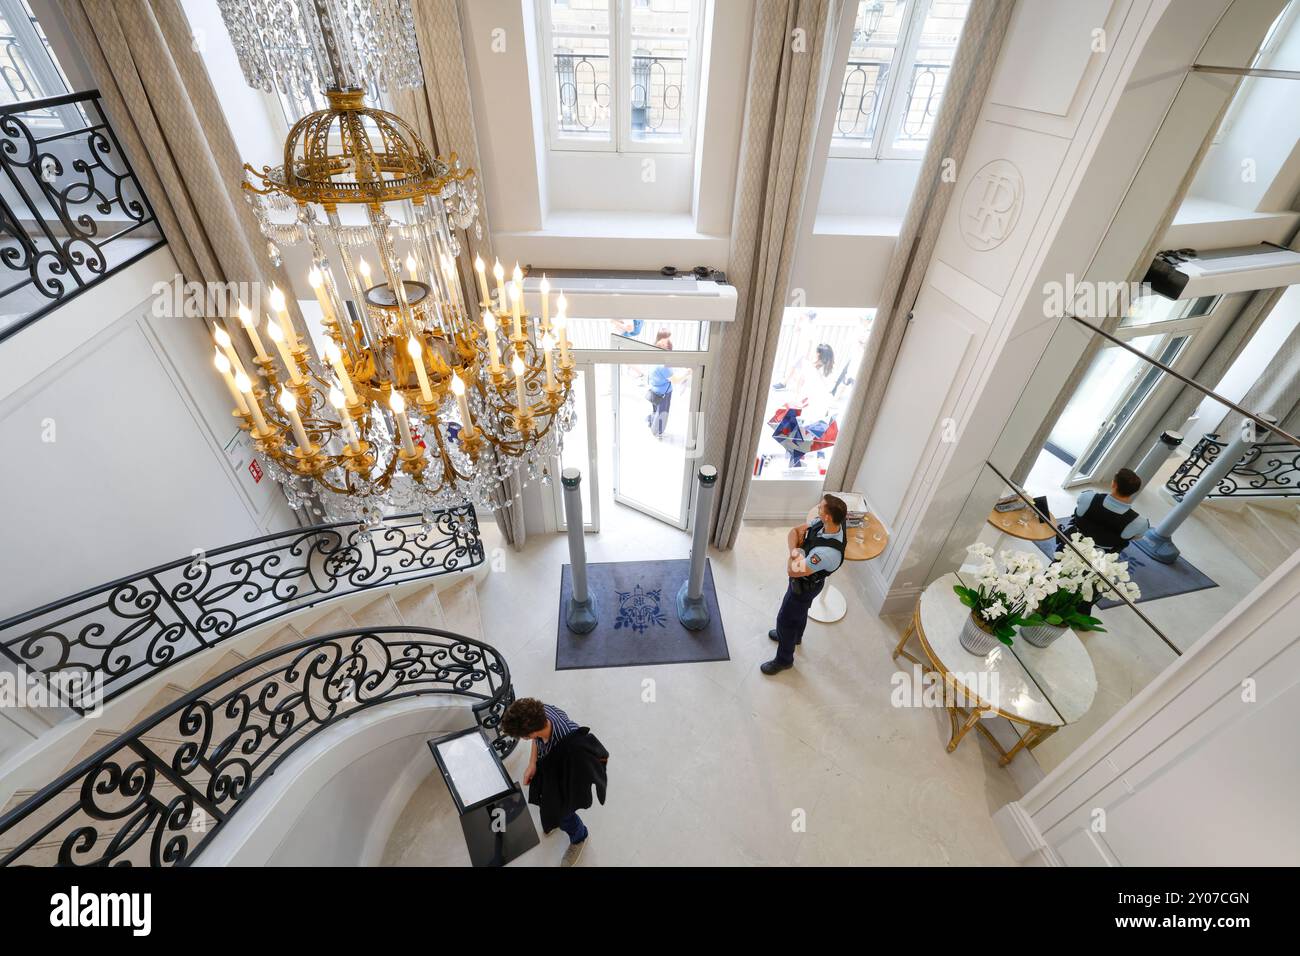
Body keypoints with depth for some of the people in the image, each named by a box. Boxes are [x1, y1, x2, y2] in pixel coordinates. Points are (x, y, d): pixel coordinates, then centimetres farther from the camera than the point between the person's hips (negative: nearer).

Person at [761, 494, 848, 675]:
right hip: (803, 580, 8)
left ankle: (784, 659, 38)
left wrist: (793, 555, -19)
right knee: (800, 610, 33)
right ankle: (795, 636, 63)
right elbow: (794, 532, -9)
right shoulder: (822, 524, -21)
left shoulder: (828, 552, -44)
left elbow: (792, 571, -38)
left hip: (805, 586, -8)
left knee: (784, 619, 13)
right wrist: (795, 550, -26)